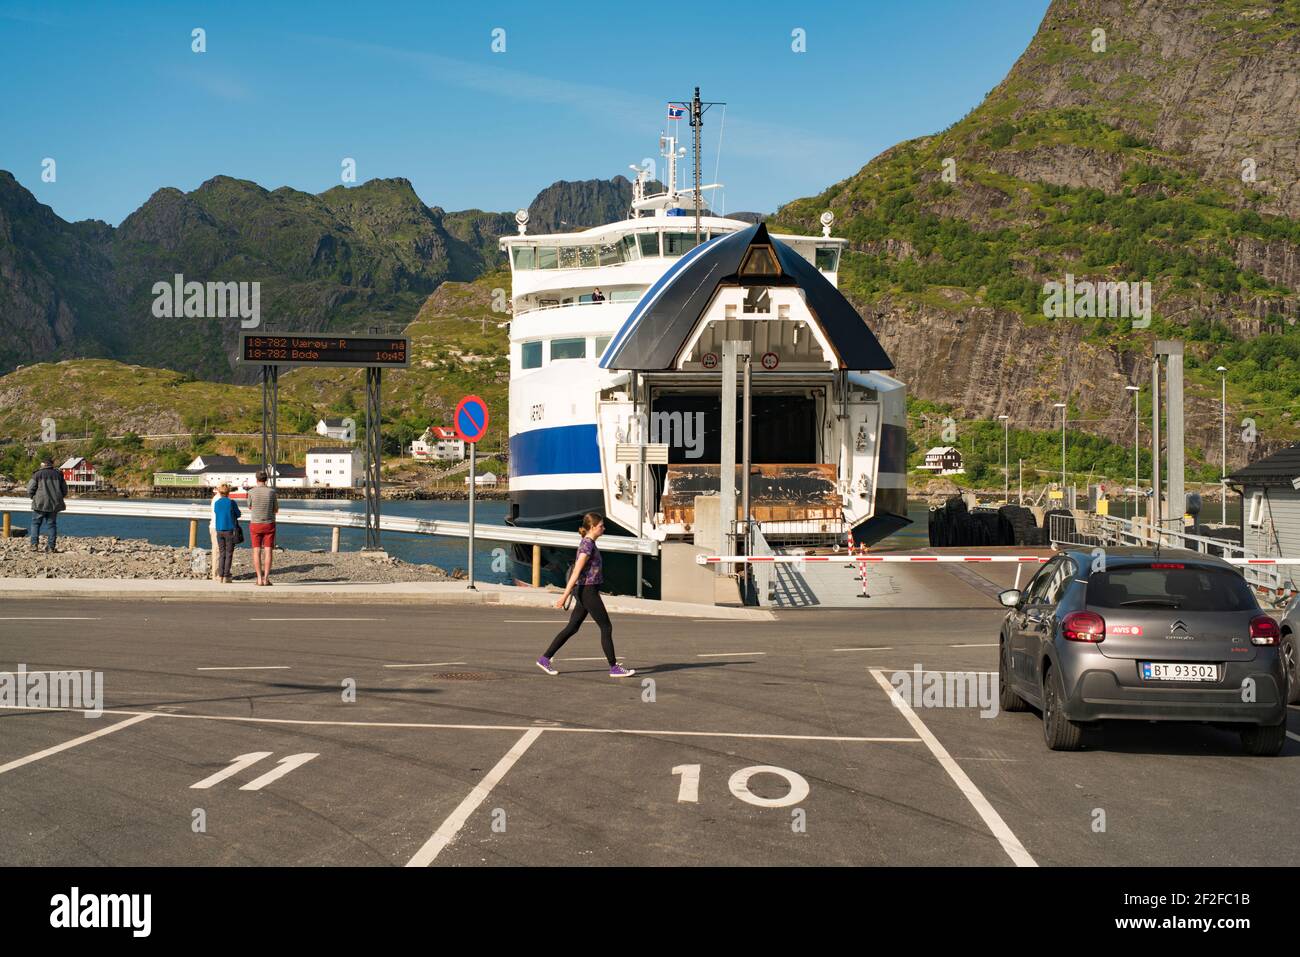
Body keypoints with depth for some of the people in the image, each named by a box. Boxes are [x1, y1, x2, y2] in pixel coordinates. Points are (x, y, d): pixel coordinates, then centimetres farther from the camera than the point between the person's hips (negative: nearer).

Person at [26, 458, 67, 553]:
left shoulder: (37, 474, -1)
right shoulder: (58, 474, 9)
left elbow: (30, 490, -4)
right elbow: (65, 490, 12)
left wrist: (34, 497, 15)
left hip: (40, 503, -3)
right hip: (54, 504, 3)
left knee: (35, 523, 6)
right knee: (52, 524, 9)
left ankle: (34, 544, -7)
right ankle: (52, 546, 4)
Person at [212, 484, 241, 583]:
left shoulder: (216, 503, 4)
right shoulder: (231, 503, -7)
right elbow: (238, 514, 3)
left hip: (219, 530, 4)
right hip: (230, 530, -4)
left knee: (222, 553, 11)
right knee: (229, 554, 1)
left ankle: (220, 576, 6)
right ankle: (226, 576, -3)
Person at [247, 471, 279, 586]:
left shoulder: (251, 492, -7)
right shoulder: (271, 491, -5)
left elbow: (250, 507, 11)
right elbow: (276, 509, 5)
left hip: (255, 525, 0)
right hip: (269, 524, 0)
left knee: (257, 552, 3)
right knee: (268, 551, 0)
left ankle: (259, 578, -3)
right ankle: (266, 578, -7)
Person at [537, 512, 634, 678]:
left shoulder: (589, 543, 13)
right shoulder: (587, 545, -16)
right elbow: (576, 571, -20)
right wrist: (565, 595, -22)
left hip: (585, 591, 10)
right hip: (588, 591, -10)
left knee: (572, 628, 11)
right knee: (606, 628, -3)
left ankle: (545, 659, 13)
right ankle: (614, 667, 3)